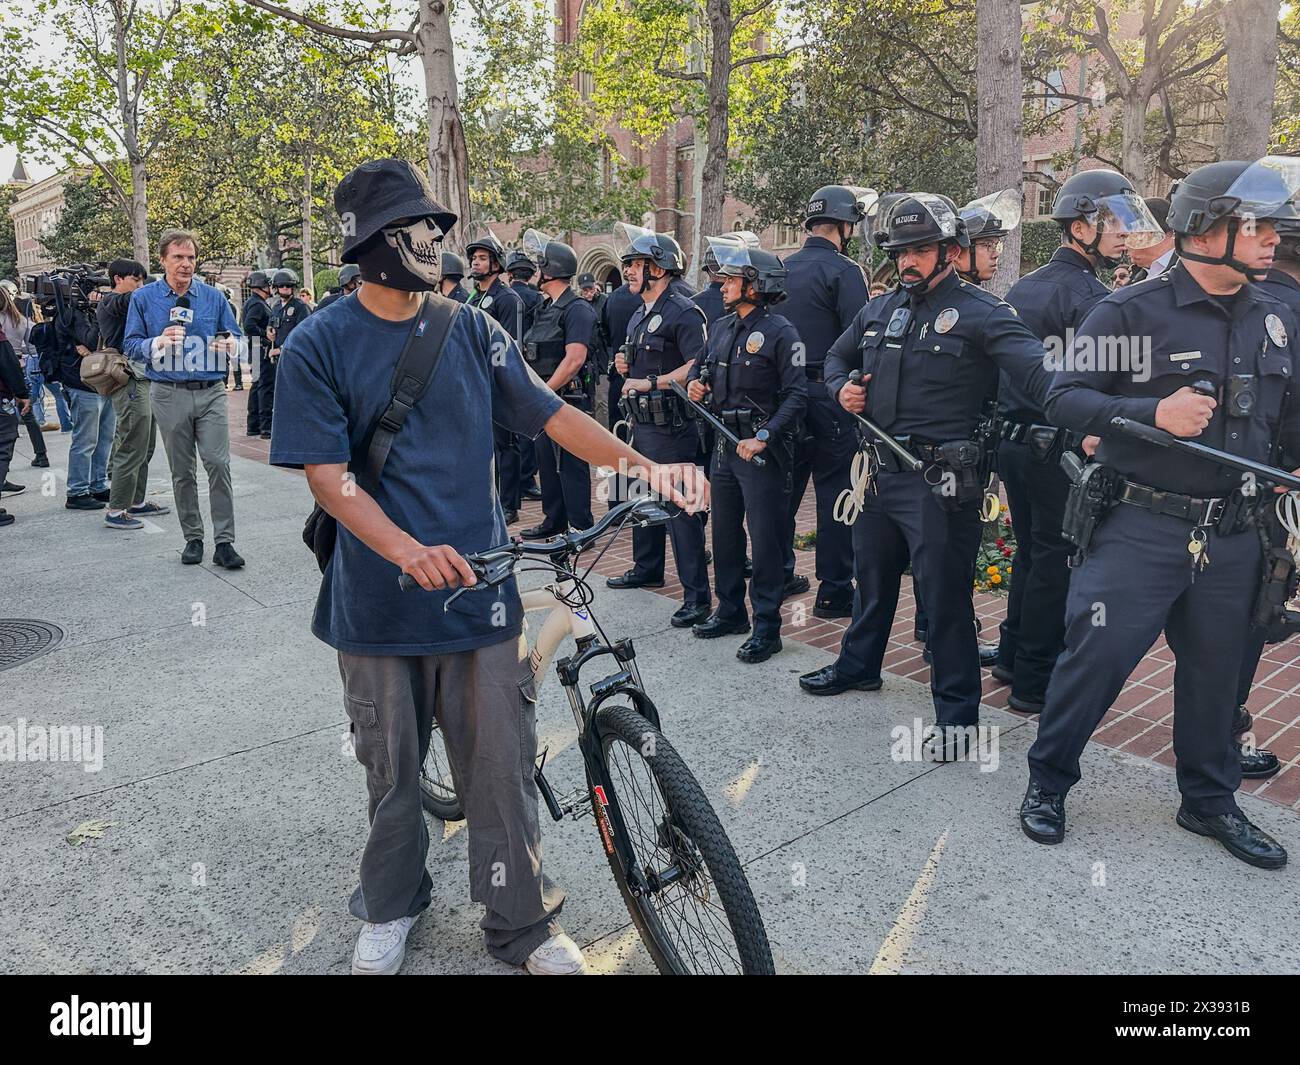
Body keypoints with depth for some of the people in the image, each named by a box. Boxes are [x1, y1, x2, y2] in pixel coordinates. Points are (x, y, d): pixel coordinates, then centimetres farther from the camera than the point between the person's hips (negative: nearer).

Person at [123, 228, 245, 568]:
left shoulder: (213, 297, 6)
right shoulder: (143, 298, 5)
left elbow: (236, 336, 10)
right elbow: (130, 346, 4)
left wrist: (230, 344, -14)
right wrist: (158, 343, -16)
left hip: (210, 392, 0)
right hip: (169, 395, 0)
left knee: (218, 463, -10)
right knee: (182, 472, 7)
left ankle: (224, 541, -4)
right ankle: (192, 538, 19)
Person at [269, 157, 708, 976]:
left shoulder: (473, 330, 4)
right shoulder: (319, 346, -4)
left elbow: (550, 414, 0)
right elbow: (326, 472, -11)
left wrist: (644, 465, -14)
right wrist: (409, 551, -27)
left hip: (480, 589, 2)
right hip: (378, 601, -1)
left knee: (503, 764, 5)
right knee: (393, 769, 15)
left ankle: (523, 924, 26)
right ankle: (393, 906, 41)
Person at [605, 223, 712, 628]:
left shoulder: (682, 312, -14)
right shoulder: (640, 314, 17)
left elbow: (699, 366, -24)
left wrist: (649, 382, -22)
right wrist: (626, 366, 8)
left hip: (671, 426, -10)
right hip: (642, 423, 10)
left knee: (679, 507, -9)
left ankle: (697, 595, -4)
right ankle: (647, 569, 37)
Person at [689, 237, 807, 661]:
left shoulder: (779, 332, -11)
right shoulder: (722, 327, 11)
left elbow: (796, 394, -16)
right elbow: (704, 366, 26)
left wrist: (764, 437, -23)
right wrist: (697, 383, 2)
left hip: (762, 450, -8)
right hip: (725, 444, 8)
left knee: (766, 539, -2)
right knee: (725, 532, 15)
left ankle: (766, 626, 7)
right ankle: (730, 611, 29)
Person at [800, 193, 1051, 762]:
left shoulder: (980, 312, -9)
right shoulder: (879, 310, 12)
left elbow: (1036, 370, -23)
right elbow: (837, 356, 28)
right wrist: (842, 387, 5)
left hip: (939, 480, -7)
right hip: (880, 470, 7)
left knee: (943, 593, -1)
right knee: (871, 575, 22)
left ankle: (956, 711, 14)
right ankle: (858, 665, 44)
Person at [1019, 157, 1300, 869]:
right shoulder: (1133, 311, -7)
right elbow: (1062, 397, -11)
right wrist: (1152, 412, -23)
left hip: (1231, 536, 6)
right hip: (1141, 526, -5)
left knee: (1215, 671, 16)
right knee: (1097, 656, -3)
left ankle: (1210, 800, 35)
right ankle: (1048, 781, 18)